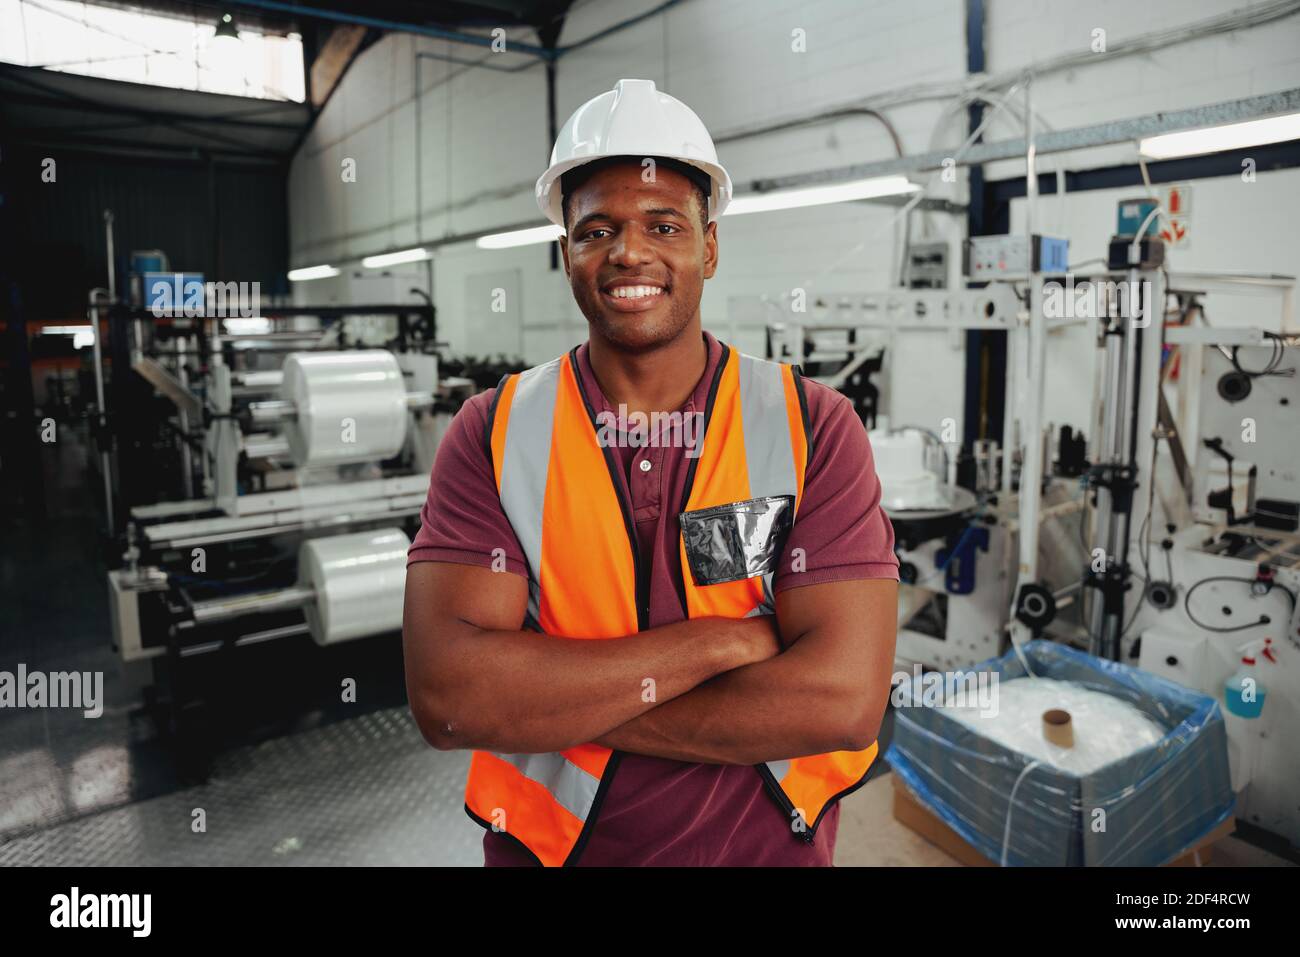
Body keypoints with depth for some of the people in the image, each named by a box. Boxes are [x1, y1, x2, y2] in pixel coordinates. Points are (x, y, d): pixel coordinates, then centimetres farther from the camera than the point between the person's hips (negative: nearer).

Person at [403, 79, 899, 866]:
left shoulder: (814, 427, -13)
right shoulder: (493, 434, -11)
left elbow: (845, 700, -22)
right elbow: (446, 696, -22)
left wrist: (551, 703, -21)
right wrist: (720, 641, -24)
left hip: (770, 845, 0)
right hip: (547, 841, 1)